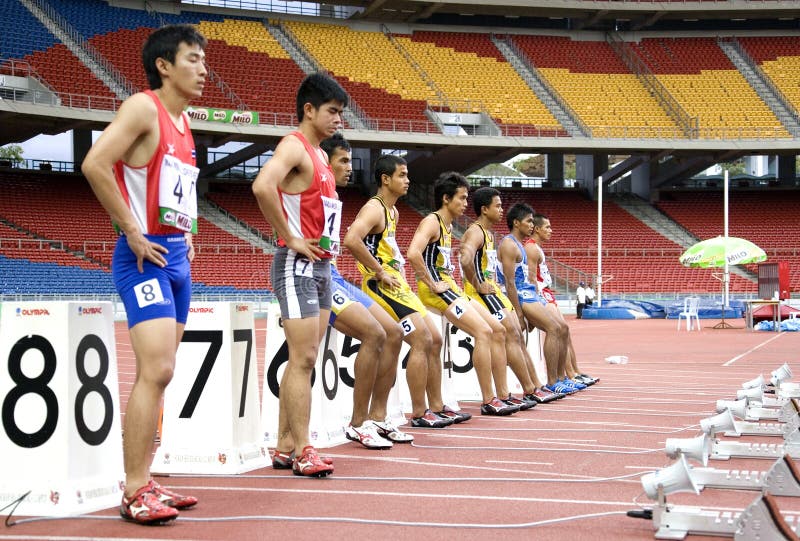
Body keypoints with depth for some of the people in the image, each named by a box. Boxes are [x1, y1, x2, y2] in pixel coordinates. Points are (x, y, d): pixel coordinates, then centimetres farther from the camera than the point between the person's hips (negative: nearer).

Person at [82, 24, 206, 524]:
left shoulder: (184, 121, 17)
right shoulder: (143, 107, -10)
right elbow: (95, 164, -22)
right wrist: (133, 233, -19)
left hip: (178, 257, 9)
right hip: (145, 256, -9)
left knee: (157, 373, 10)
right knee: (156, 370, -15)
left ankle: (145, 482, 16)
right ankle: (135, 492, -10)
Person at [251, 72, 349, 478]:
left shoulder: (319, 155, 17)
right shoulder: (294, 147, -12)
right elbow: (262, 186, -31)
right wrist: (290, 238, -23)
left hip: (321, 266, 10)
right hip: (297, 265, -10)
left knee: (303, 359, 10)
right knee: (303, 358, -10)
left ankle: (285, 445, 16)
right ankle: (303, 451, -7)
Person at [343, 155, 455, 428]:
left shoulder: (392, 211, 18)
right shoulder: (374, 209, -14)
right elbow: (351, 240, -32)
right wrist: (380, 272, -24)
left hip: (396, 284, 10)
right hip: (381, 285, -10)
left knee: (434, 340, 10)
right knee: (421, 341, -14)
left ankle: (436, 407, 17)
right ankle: (419, 413, -7)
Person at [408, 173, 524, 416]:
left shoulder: (448, 225, 19)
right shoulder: (432, 222, -11)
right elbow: (413, 253, -29)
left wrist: (452, 282, 15)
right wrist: (433, 284, -23)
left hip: (449, 287, 10)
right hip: (436, 291, -10)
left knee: (498, 330, 7)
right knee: (483, 332, -20)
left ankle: (503, 395, 9)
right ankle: (488, 402, -15)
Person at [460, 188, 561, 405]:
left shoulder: (489, 234, 18)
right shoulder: (475, 232, -15)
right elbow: (466, 260, -34)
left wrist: (494, 284, 16)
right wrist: (477, 285, -24)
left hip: (493, 291, 10)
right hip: (482, 293, -10)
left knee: (517, 337, 9)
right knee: (511, 336, -12)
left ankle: (536, 386, 13)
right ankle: (530, 390, -7)